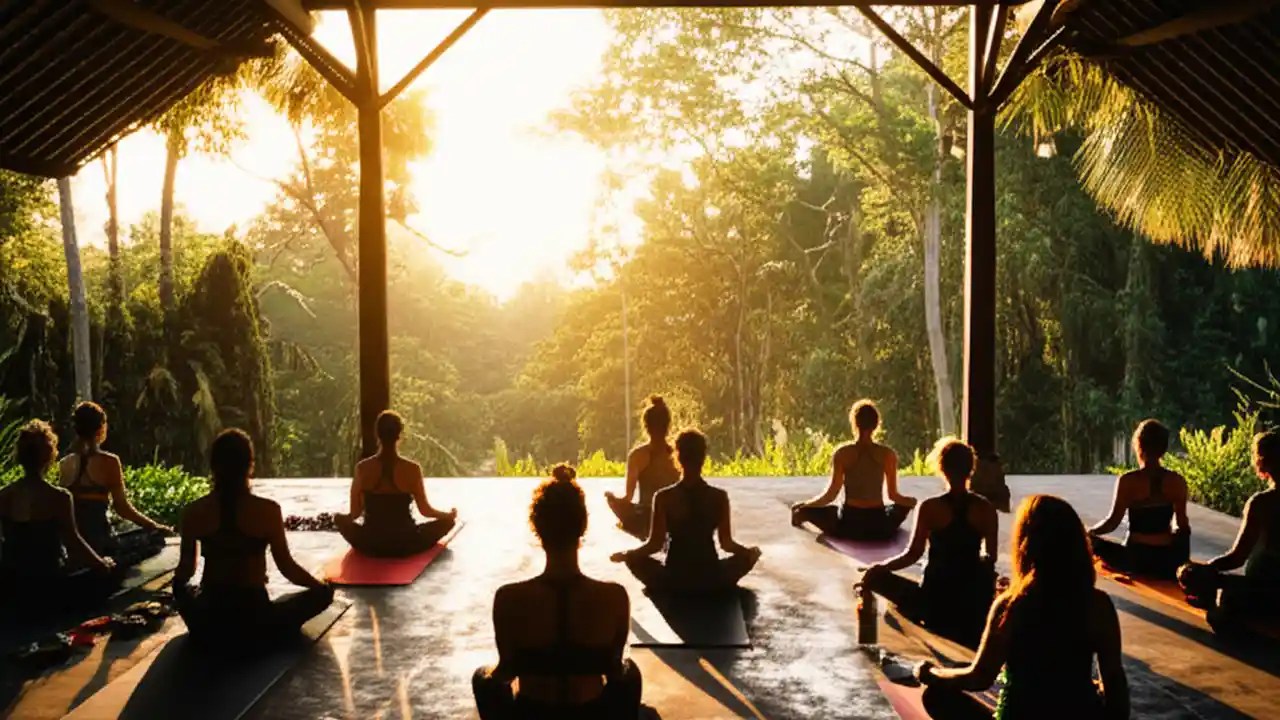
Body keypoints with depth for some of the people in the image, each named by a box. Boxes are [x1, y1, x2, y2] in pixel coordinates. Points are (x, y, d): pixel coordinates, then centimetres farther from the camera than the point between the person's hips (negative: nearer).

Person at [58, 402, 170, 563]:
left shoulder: (64, 464, 6)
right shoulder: (108, 462, -9)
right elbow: (122, 508, -9)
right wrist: (156, 526, 0)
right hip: (99, 542, -6)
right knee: (156, 539, 5)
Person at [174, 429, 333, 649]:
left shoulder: (194, 512, -6)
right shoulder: (268, 510, -14)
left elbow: (184, 572, 6)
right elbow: (287, 567, -6)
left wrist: (177, 583, 31)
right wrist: (321, 586, 14)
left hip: (208, 626, 4)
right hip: (255, 624, -4)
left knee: (181, 587, 36)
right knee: (323, 593, 16)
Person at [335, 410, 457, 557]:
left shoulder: (362, 468, -9)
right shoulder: (412, 469, -13)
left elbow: (354, 514, -2)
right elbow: (425, 510, -3)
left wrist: (338, 517, 22)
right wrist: (450, 514, 18)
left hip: (371, 545, 2)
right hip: (405, 545, -2)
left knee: (339, 519, 29)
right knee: (448, 521, 20)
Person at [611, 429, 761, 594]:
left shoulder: (664, 497, -10)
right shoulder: (719, 496, -6)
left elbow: (655, 544, -8)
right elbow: (727, 544, -2)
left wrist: (624, 555, 9)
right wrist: (751, 551, 19)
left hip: (673, 579, -1)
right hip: (711, 579, 1)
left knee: (634, 558, 24)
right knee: (747, 556, 26)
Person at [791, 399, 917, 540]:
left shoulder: (842, 453, -8)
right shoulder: (888, 454, -5)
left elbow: (831, 494, -8)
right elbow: (893, 495, 1)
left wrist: (803, 505, 7)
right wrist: (913, 501, 23)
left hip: (848, 525, -1)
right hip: (879, 526, 1)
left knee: (804, 509, 23)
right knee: (904, 505, 36)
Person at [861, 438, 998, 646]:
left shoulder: (930, 507, -9)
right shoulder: (986, 508, -1)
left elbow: (913, 554, -10)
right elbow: (990, 557, 5)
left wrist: (880, 567, 2)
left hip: (936, 598, -3)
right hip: (973, 599, 3)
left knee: (875, 577, 12)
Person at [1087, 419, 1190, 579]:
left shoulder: (1127, 481, -12)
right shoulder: (1177, 481, -4)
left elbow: (1113, 522, -11)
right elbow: (1183, 524, 3)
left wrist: (1090, 531, 7)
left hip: (1135, 558, -2)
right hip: (1167, 560, 2)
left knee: (1090, 541, 22)